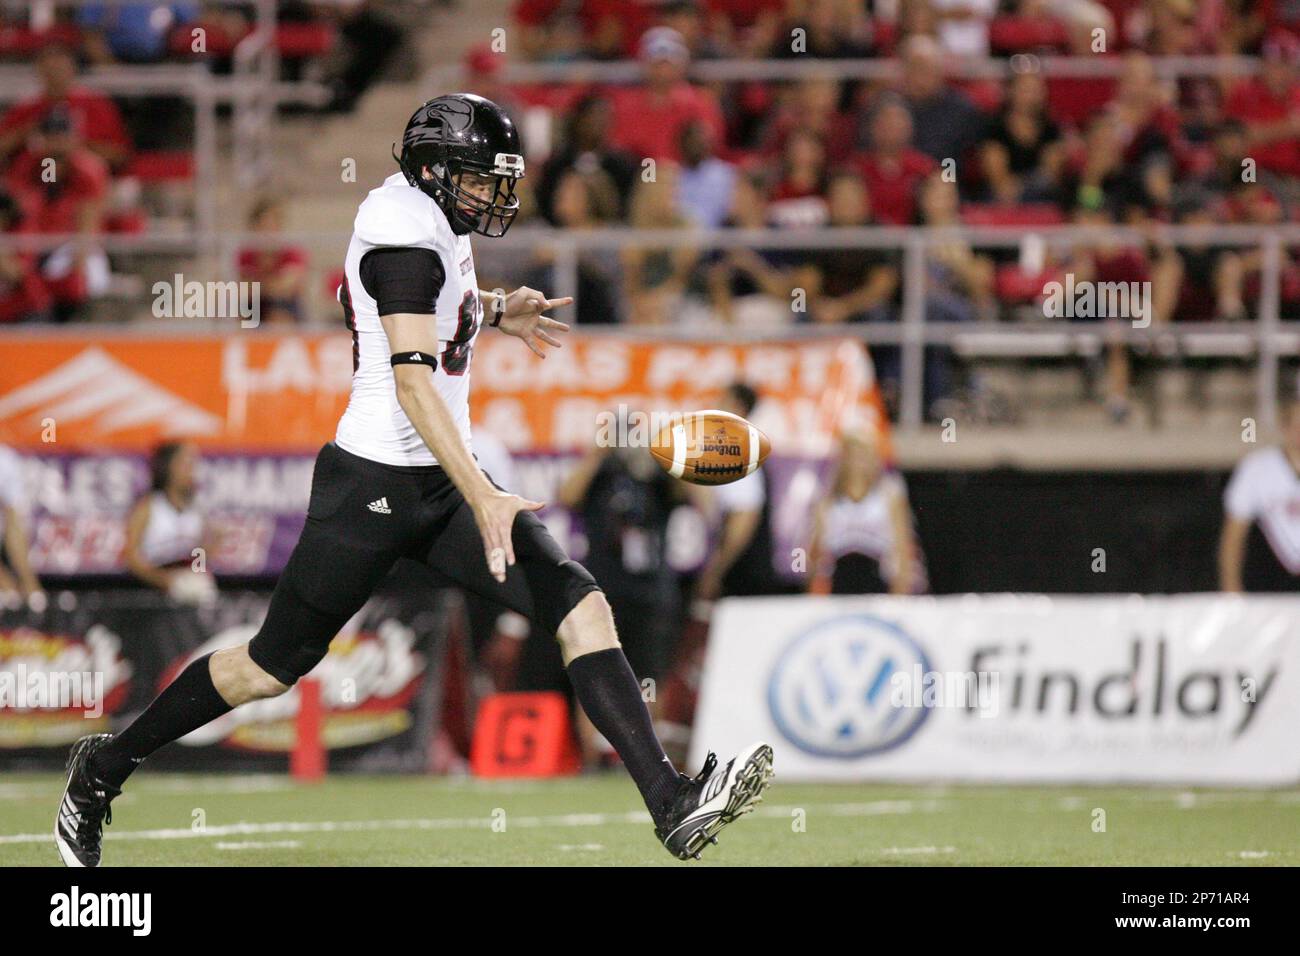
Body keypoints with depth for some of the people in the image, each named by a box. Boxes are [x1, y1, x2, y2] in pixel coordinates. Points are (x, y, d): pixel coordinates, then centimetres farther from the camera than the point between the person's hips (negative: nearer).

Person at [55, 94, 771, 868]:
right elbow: (412, 379, -28)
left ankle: (672, 804, -15)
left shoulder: (438, 220, 11)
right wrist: (484, 501, -34)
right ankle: (105, 768, 20)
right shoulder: (406, 230, -17)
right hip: (376, 483, -9)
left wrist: (494, 311, 25)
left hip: (442, 485, 9)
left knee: (581, 607, -8)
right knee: (275, 666, 2)